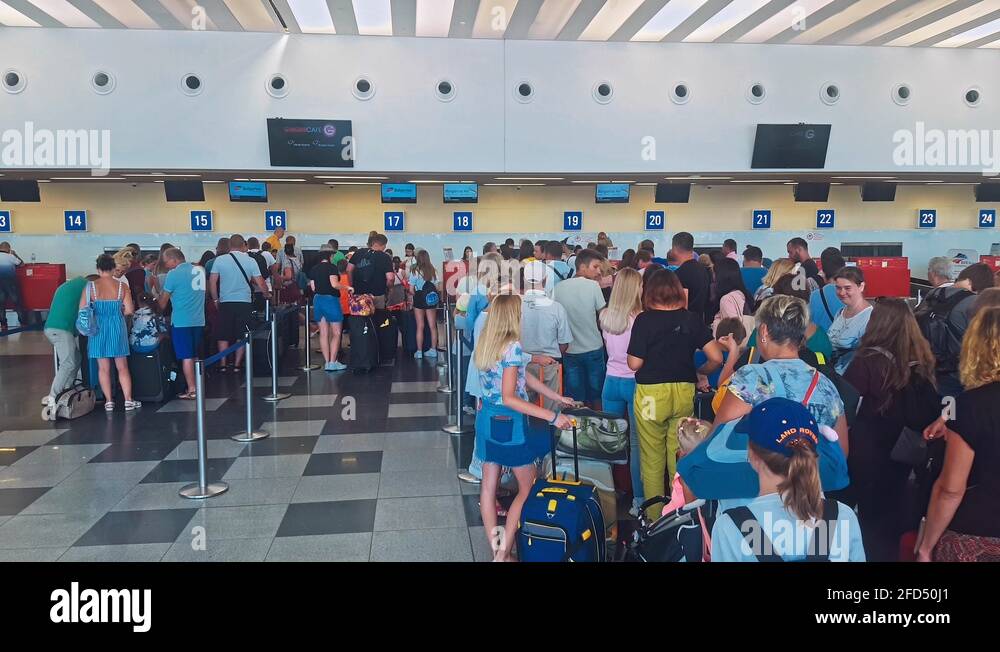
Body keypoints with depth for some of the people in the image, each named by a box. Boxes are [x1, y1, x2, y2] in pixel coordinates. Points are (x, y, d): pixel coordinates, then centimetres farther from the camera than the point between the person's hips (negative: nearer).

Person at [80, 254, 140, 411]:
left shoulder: (90, 287, -6)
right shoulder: (121, 286, -5)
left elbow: (82, 309, -5)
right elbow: (129, 310, -7)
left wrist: (96, 313, 13)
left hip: (99, 329, 0)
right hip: (117, 328, 0)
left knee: (103, 368, 9)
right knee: (122, 367, 8)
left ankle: (109, 401, 12)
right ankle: (128, 400, 7)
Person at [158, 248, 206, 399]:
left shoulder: (174, 274, -8)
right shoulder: (200, 270, 11)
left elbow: (163, 301, -2)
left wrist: (159, 312, 15)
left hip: (181, 321, -6)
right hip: (199, 320, 6)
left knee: (186, 357, -2)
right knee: (194, 355, 15)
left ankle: (192, 390, -1)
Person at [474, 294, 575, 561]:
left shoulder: (485, 343, 6)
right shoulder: (513, 347, -20)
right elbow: (509, 398, -24)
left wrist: (557, 397, 18)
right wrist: (552, 416, -23)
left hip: (487, 419, 8)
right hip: (509, 424, -8)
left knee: (489, 485, 12)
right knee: (527, 488, 8)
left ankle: (495, 549, 21)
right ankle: (503, 552, 7)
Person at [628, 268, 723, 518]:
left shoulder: (644, 320, -9)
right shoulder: (692, 319, -1)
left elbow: (634, 364, -10)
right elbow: (716, 358, -3)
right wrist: (699, 372, 15)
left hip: (651, 393, -3)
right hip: (684, 392, 3)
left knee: (652, 459, 10)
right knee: (680, 457, 14)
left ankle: (654, 519, 20)